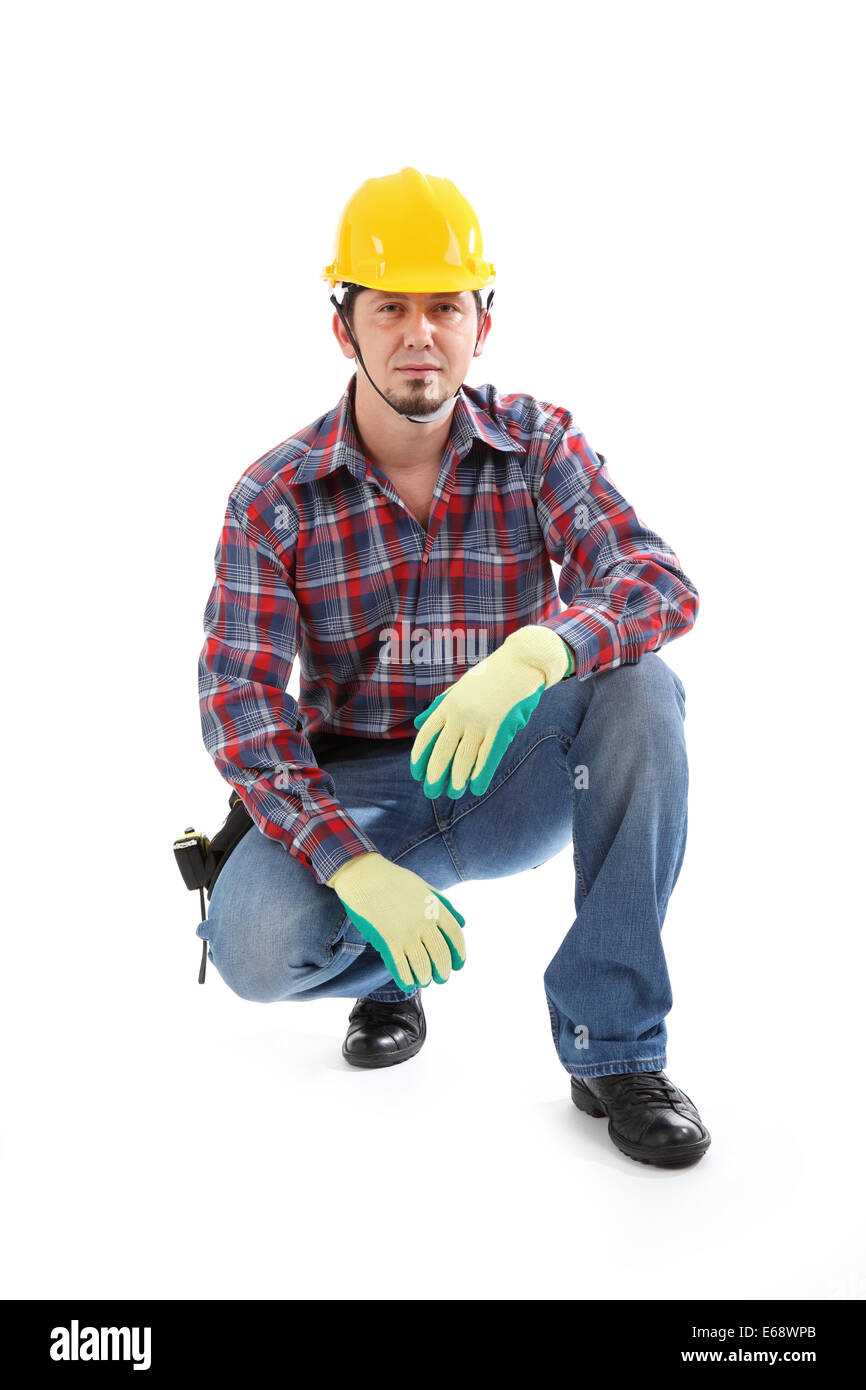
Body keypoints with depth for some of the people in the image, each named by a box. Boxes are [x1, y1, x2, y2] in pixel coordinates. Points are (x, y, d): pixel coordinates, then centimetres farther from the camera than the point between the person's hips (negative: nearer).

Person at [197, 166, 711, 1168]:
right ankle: (388, 968, 10)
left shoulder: (537, 445, -5)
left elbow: (662, 583, -19)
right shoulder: (274, 499, -8)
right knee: (255, 945, -29)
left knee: (638, 688, -28)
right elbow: (238, 700, -16)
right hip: (357, 791, -1)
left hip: (515, 782, 1)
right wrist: (353, 866, -31)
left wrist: (532, 654, -43)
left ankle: (611, 1046, -18)